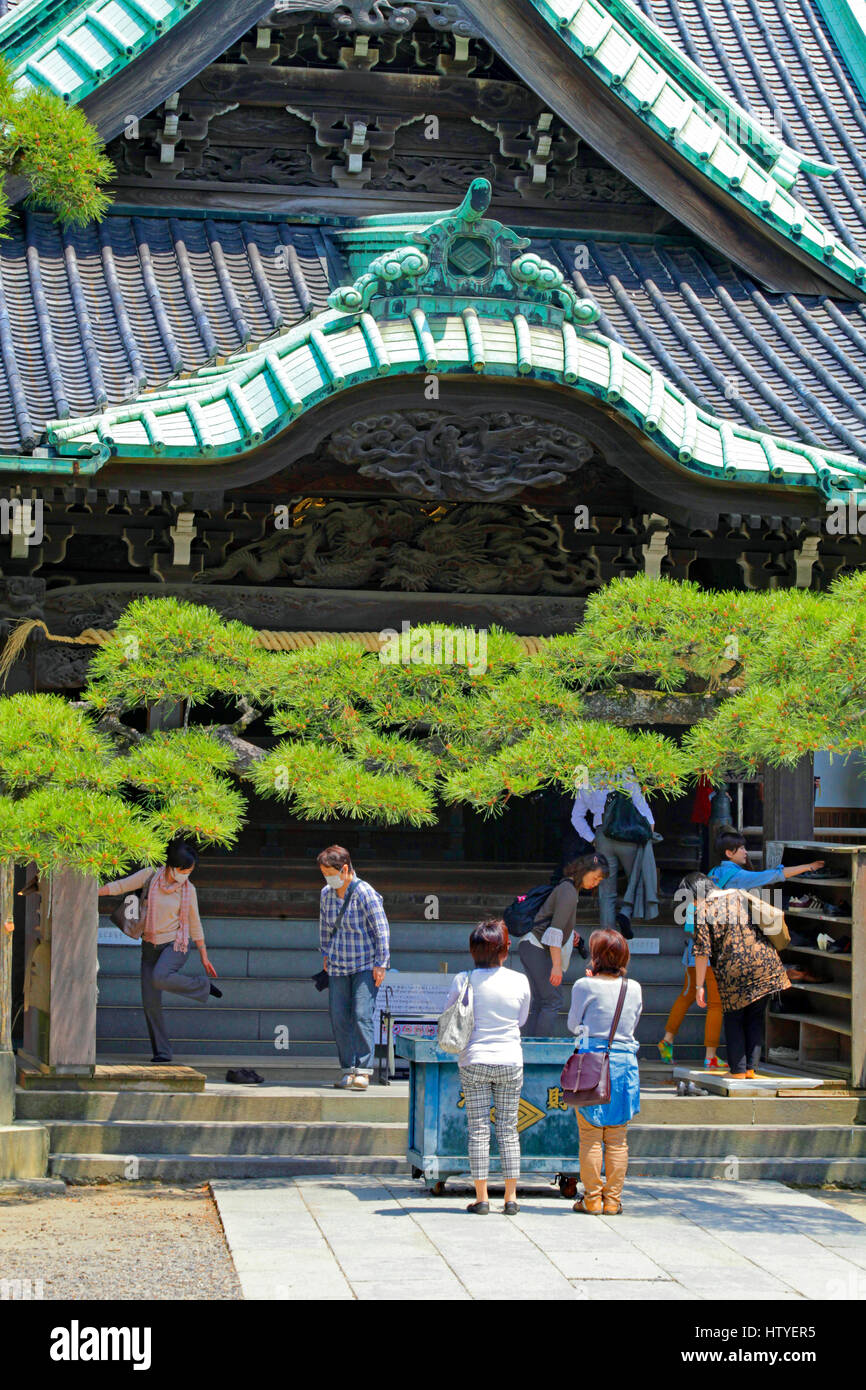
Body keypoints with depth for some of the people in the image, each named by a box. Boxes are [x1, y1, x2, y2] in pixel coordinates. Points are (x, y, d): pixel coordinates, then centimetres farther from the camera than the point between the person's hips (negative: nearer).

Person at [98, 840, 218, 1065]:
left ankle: (203, 986, -9)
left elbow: (195, 924, 2)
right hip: (151, 945, 3)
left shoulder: (188, 890, -5)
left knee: (159, 978, -32)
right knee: (150, 1002, -4)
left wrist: (204, 958, 5)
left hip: (176, 944, -3)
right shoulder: (150, 876, -4)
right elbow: (120, 886, 1)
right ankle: (162, 1052, 5)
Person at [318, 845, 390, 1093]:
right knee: (339, 1018, 1)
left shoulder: (365, 893, -14)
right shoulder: (326, 894, 4)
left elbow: (382, 929, -12)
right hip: (338, 967, 6)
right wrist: (326, 953, 22)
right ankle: (348, 1069, 8)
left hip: (366, 966, -6)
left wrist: (380, 963, -12)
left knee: (362, 1015, -14)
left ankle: (363, 1070, -11)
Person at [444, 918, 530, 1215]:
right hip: (510, 1062, 1)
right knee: (508, 1129, 8)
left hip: (474, 1062, -1)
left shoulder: (463, 981, -9)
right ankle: (511, 1198, 9)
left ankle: (481, 1199, 5)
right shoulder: (519, 981, -6)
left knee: (478, 1130, 4)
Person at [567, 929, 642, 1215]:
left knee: (590, 1137, 3)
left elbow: (573, 1025, 4)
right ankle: (613, 1199, 10)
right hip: (624, 1061, 3)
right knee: (618, 1139, 8)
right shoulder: (634, 988, 2)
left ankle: (592, 1199, 5)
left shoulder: (585, 987, -9)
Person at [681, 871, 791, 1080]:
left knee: (733, 1020, 11)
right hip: (764, 961, 4)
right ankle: (751, 1068, 15)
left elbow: (702, 952, -9)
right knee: (755, 1018, 15)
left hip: (734, 971, -4)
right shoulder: (741, 896, 9)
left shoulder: (703, 911, -6)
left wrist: (700, 986, -4)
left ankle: (738, 1071, 9)